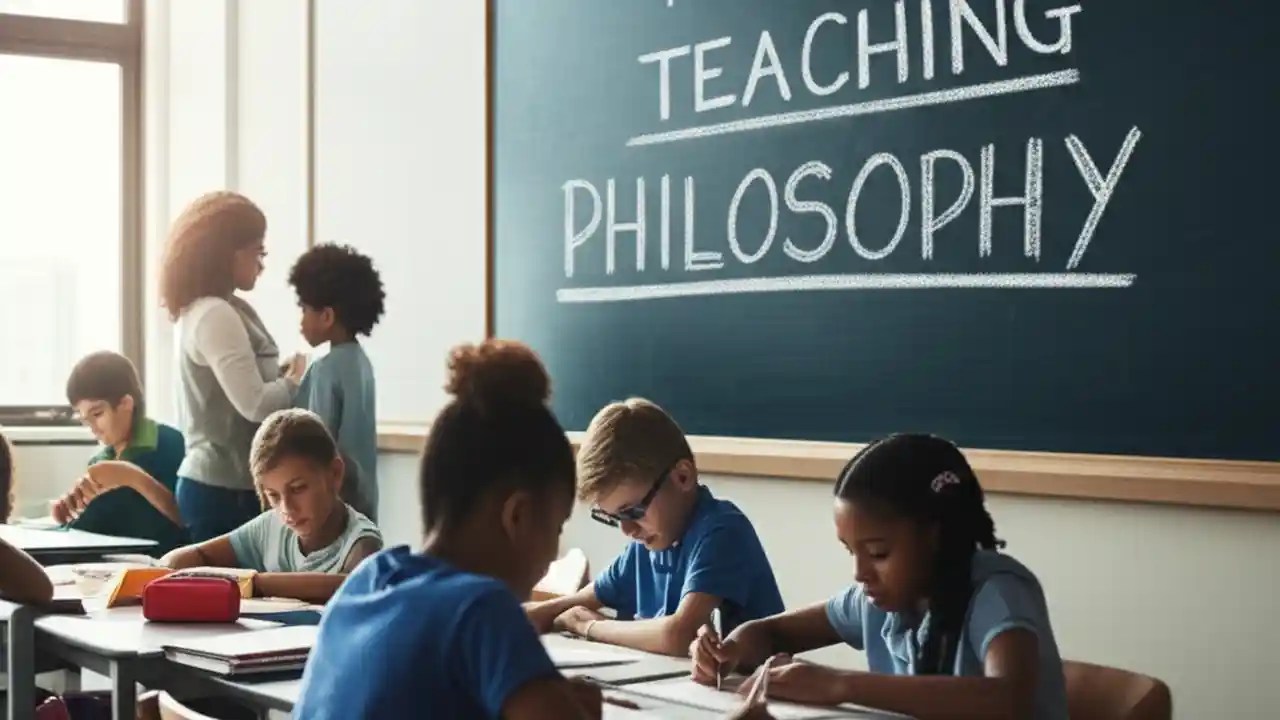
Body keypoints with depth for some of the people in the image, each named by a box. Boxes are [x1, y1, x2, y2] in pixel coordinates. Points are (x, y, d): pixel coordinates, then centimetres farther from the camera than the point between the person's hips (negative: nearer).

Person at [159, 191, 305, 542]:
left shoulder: (199, 312, 16)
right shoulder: (217, 316, -15)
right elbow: (255, 405, -20)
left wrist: (280, 376, 6)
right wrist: (293, 381, -2)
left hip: (213, 483, 10)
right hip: (225, 489, -10)